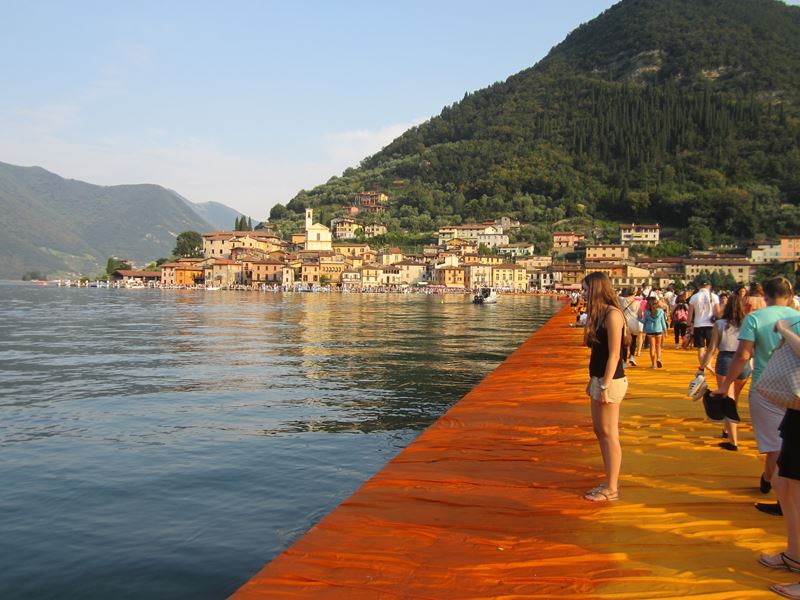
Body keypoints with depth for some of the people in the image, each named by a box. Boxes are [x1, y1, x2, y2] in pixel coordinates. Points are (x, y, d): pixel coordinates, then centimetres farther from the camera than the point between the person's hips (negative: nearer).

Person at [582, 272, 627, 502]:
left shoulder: (612, 314, -15)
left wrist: (605, 386, -20)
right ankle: (610, 482, 24)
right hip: (599, 379, 10)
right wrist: (592, 381, 19)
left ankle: (612, 489, 6)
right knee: (600, 431, 14)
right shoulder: (599, 314, 13)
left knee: (609, 433, -3)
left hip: (610, 381, -10)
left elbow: (614, 354, -19)